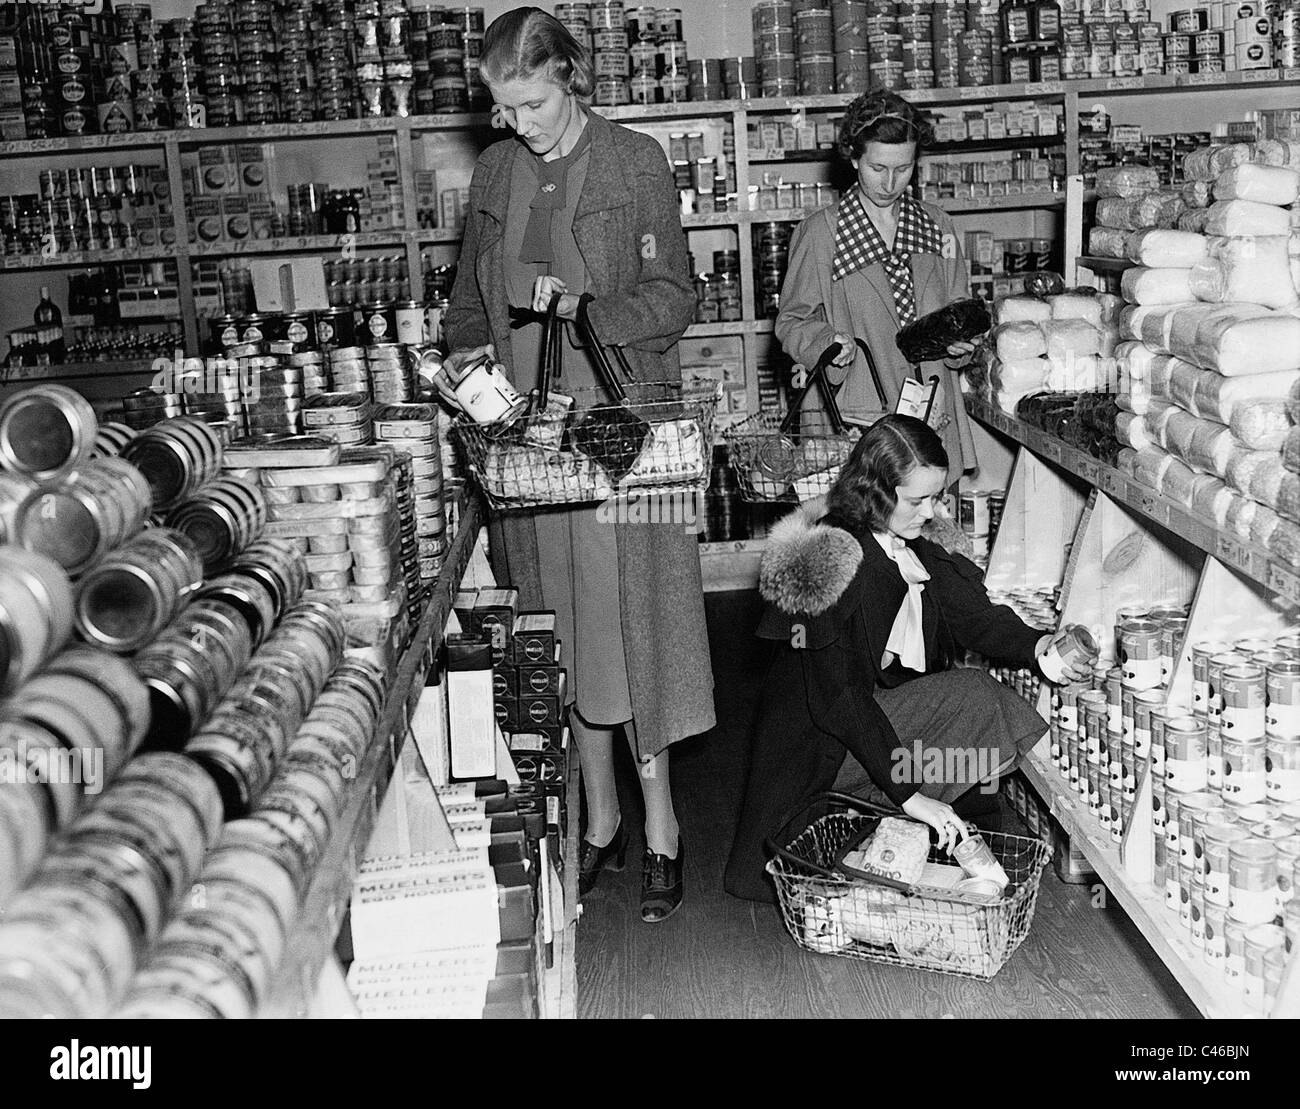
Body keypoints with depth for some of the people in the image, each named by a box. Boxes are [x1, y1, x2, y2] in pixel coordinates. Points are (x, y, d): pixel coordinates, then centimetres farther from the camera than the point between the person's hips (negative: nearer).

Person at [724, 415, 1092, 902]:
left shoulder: (908, 547, 5)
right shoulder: (830, 562, -24)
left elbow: (971, 611, 0)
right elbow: (839, 698, -27)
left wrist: (1034, 647, -21)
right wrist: (908, 793, -30)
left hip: (875, 712, 9)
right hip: (818, 749, -9)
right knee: (976, 700, -19)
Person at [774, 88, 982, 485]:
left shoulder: (937, 227, 14)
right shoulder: (820, 232, 2)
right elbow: (793, 321, 4)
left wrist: (960, 342, -2)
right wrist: (828, 342, -16)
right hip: (851, 422, -3)